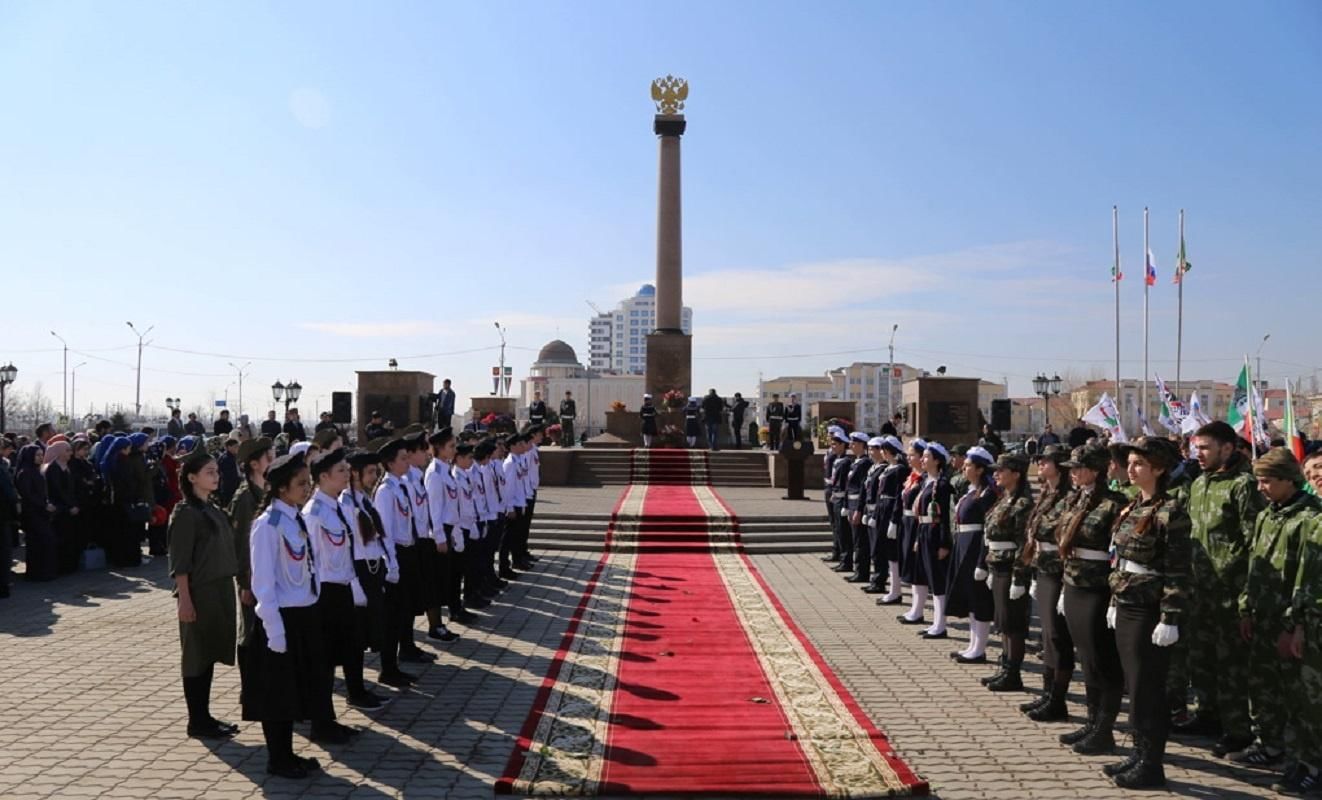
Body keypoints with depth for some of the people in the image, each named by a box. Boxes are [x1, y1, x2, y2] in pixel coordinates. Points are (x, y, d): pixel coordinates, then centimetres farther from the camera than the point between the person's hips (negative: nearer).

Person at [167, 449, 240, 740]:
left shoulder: (214, 510, 12)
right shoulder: (185, 513, -11)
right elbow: (179, 563, -14)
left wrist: (229, 589, 11)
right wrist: (184, 599, -18)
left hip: (220, 590, 8)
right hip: (199, 593, -8)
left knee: (210, 654, 13)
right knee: (196, 655, 2)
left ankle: (204, 716, 22)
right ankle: (197, 721, 11)